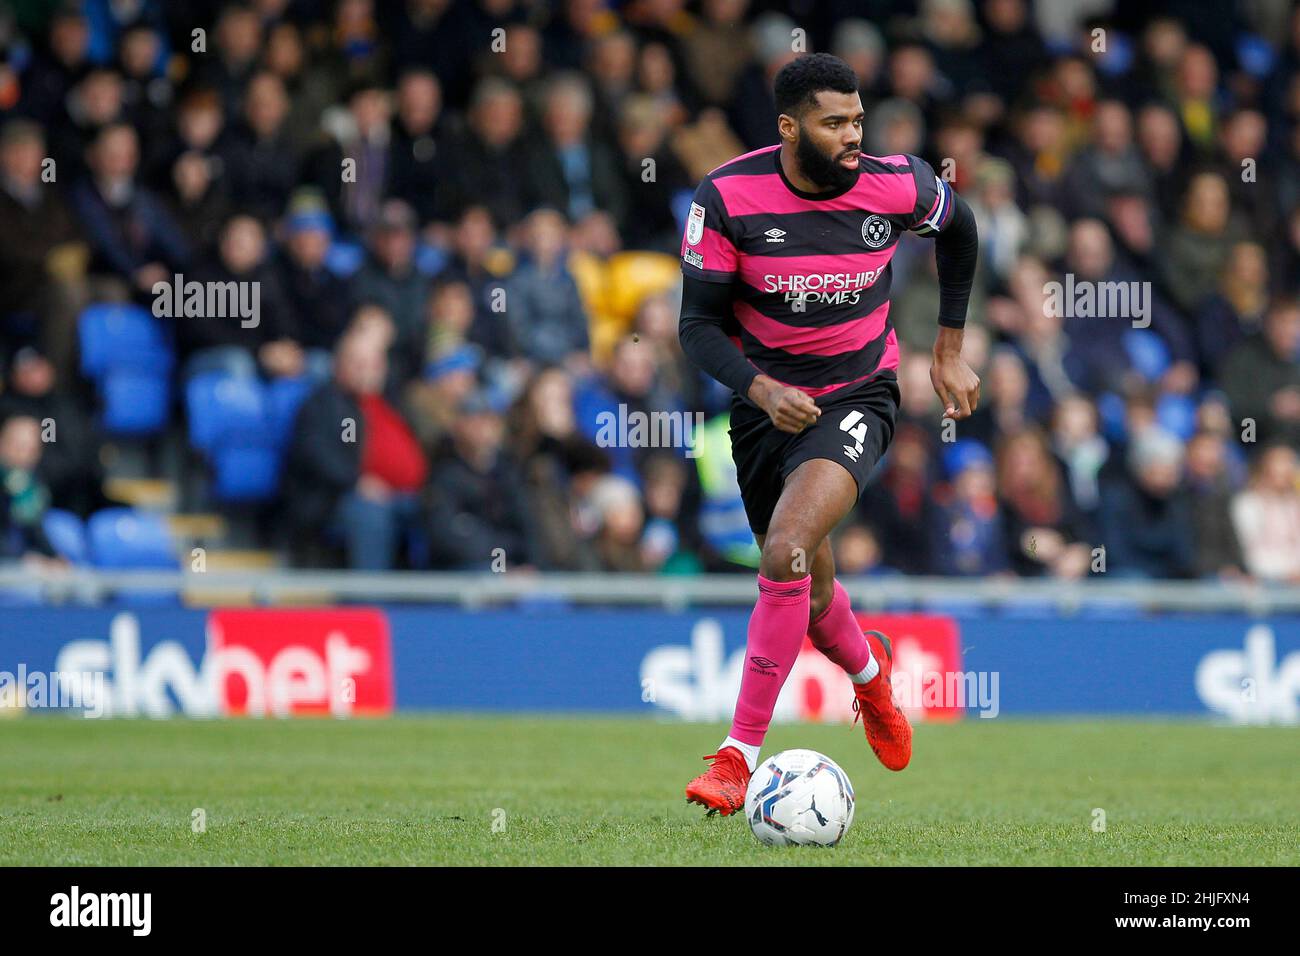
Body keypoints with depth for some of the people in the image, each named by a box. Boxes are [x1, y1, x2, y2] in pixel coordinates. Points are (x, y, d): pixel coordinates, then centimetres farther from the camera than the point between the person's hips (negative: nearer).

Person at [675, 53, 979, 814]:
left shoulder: (897, 185, -14)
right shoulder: (729, 197, -17)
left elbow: (959, 228, 9)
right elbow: (698, 324, -11)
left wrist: (951, 353, 12)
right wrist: (760, 389, -29)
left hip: (857, 398, -2)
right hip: (767, 400, 2)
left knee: (788, 549, -27)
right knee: (808, 587, 13)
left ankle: (743, 753, -21)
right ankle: (868, 668, 51)